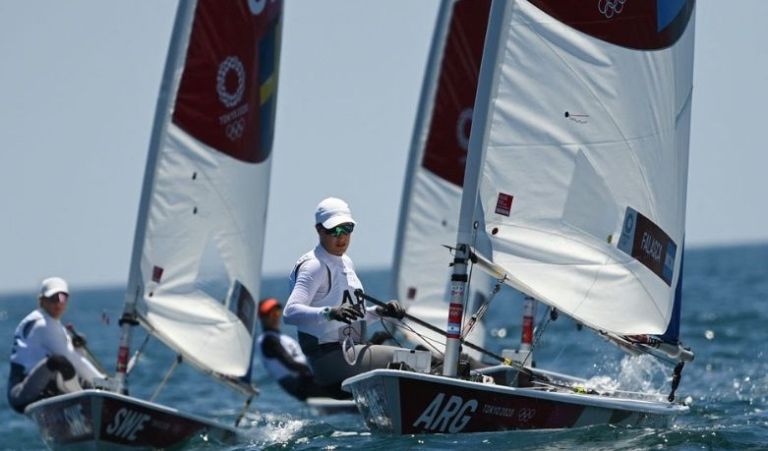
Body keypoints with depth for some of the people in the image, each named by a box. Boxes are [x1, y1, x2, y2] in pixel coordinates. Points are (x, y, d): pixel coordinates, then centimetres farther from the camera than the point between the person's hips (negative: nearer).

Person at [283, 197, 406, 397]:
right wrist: (330, 313, -41)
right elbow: (290, 312, -26)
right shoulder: (314, 266, -11)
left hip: (351, 351, 10)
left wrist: (379, 311, 9)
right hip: (328, 355, -10)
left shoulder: (346, 263, 18)